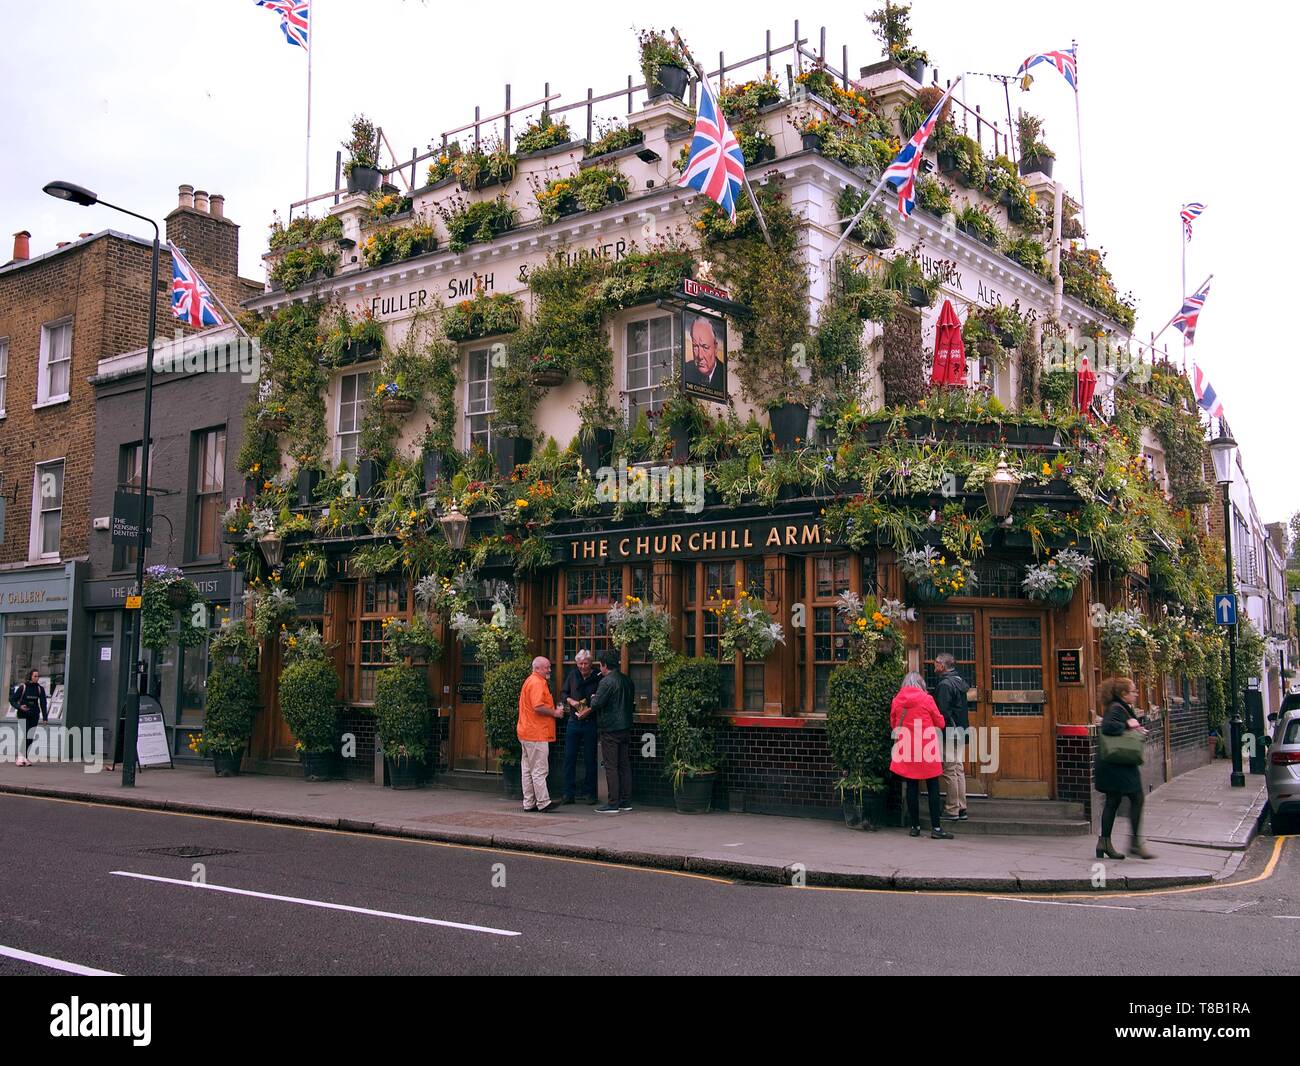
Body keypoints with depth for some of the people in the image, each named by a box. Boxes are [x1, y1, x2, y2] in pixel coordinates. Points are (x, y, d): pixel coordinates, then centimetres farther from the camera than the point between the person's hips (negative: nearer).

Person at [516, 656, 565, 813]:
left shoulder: (530, 681, 19)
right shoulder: (537, 683, -14)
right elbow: (538, 707, -23)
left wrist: (554, 710, 16)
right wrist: (555, 712, -10)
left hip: (526, 733, 11)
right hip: (536, 734, -11)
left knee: (527, 769, 10)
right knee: (539, 770, -7)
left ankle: (529, 803, 14)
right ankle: (543, 802, -5)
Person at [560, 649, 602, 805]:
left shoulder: (598, 677, -6)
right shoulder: (572, 675, 6)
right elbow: (563, 693, 14)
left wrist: (590, 710, -20)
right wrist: (571, 701, -6)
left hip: (590, 723, -3)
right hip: (574, 722, 3)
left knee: (590, 760, 4)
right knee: (569, 758, 4)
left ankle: (590, 794, 13)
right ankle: (568, 794, 10)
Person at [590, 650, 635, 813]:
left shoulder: (607, 681, -15)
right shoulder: (627, 680, 10)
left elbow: (596, 704, -16)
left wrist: (593, 698, 5)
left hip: (610, 729, -8)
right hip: (626, 727, 8)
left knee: (611, 767, -4)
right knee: (625, 765, 12)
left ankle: (613, 804, -4)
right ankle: (626, 801, 16)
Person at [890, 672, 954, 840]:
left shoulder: (896, 701, 1)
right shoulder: (926, 699, -6)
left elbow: (893, 725, 12)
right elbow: (940, 723, 2)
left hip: (906, 750, 3)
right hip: (926, 750, -3)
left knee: (912, 787, 8)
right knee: (933, 788, 2)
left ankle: (915, 826, 11)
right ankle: (936, 828, 0)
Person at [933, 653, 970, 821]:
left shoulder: (944, 684, -15)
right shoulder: (959, 680, 13)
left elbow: (942, 712, -20)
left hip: (949, 733, -9)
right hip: (961, 731, 9)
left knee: (950, 771, -3)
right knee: (959, 770, 12)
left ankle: (952, 810, 0)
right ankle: (961, 809, 15)